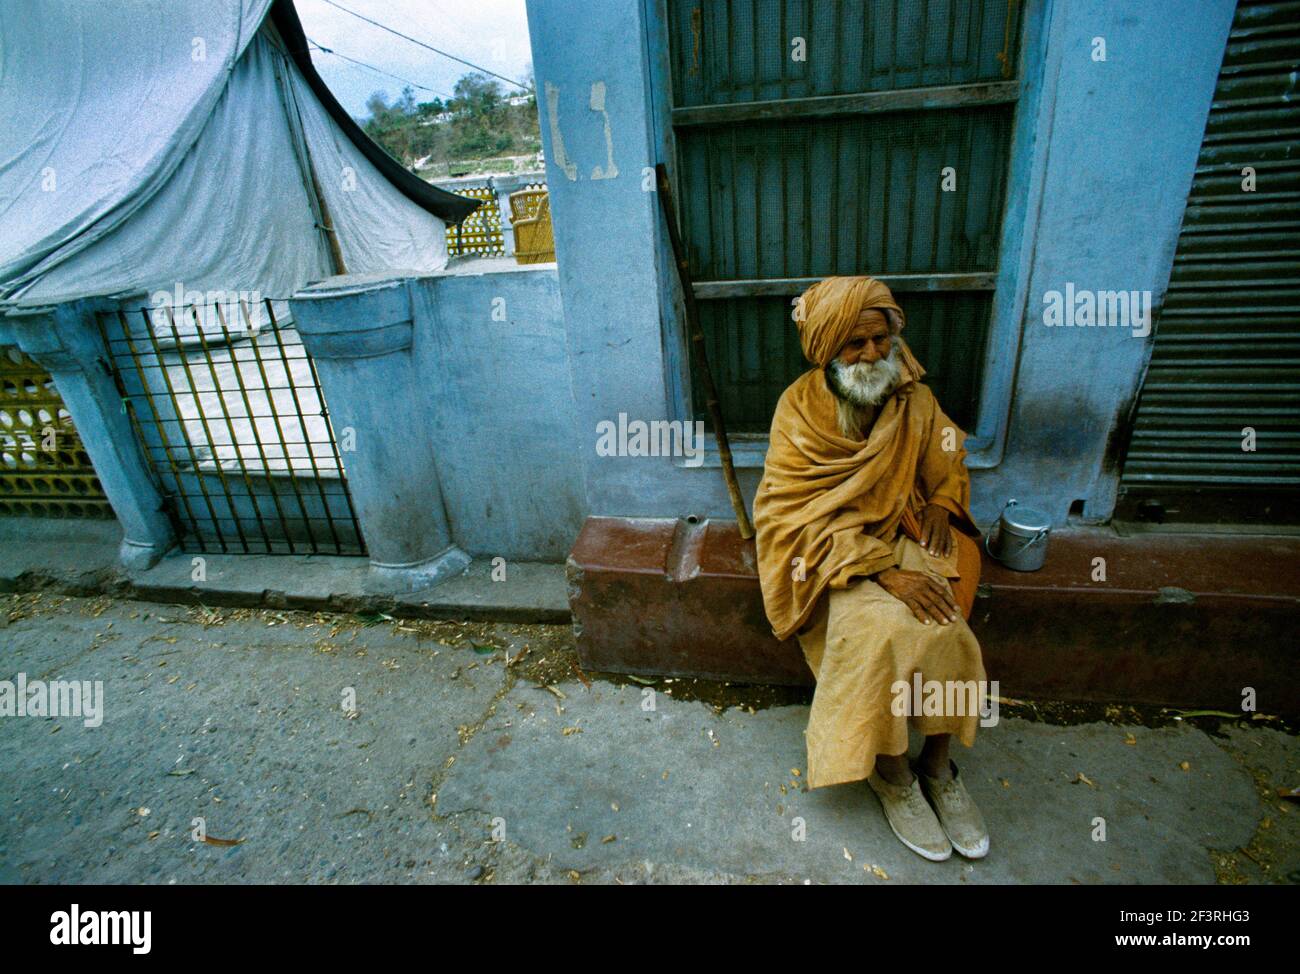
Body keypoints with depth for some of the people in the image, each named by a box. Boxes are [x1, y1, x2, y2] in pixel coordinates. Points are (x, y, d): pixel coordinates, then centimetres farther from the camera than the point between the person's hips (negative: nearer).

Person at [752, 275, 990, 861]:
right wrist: (883, 570, -27)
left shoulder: (915, 400, 1)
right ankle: (891, 774, -4)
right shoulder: (800, 408, -12)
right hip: (826, 550, -4)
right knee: (885, 627, -29)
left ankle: (937, 762, 1)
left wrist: (941, 503, -5)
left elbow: (949, 469, 19)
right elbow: (796, 514, -18)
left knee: (939, 621, -24)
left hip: (900, 538, 4)